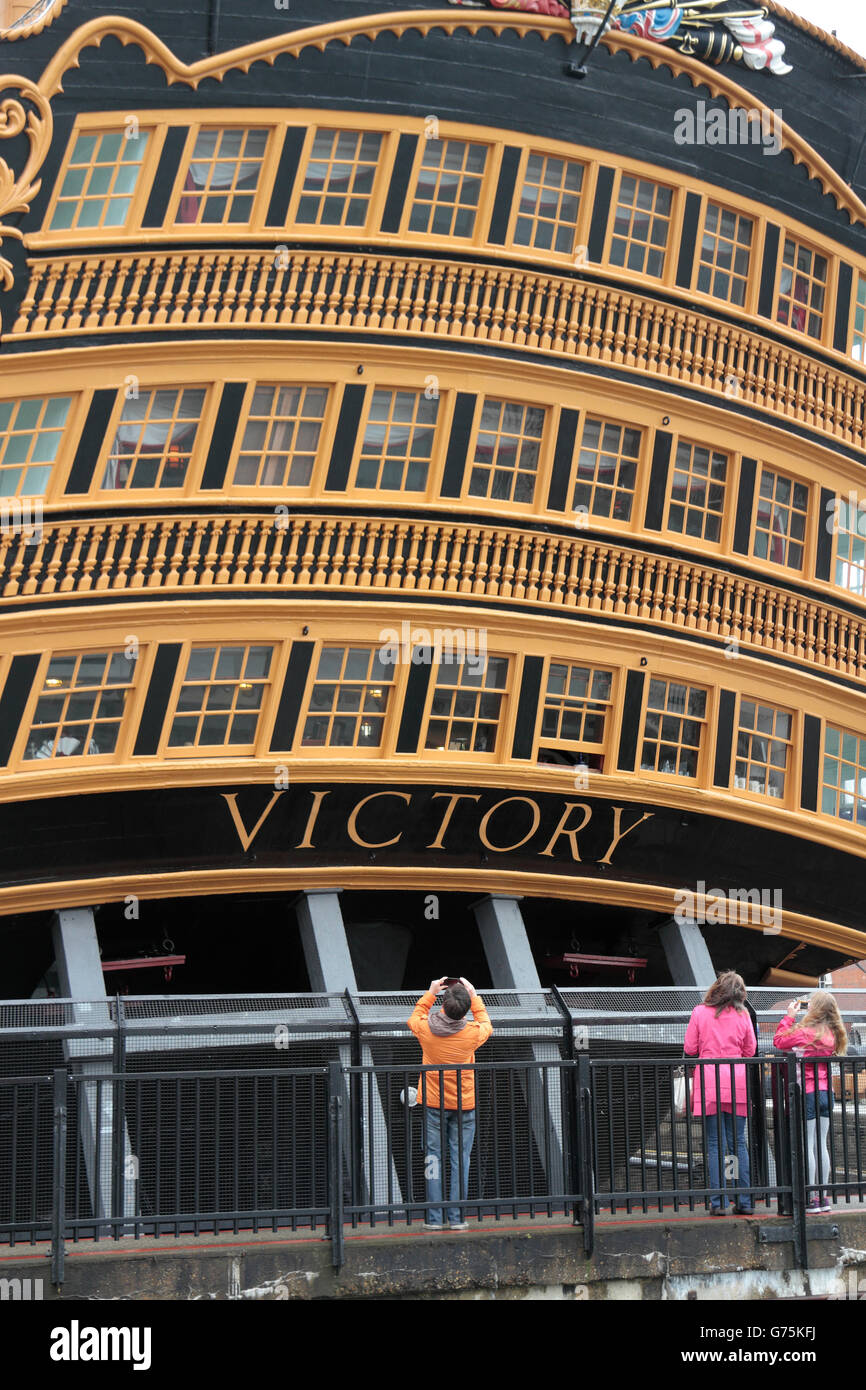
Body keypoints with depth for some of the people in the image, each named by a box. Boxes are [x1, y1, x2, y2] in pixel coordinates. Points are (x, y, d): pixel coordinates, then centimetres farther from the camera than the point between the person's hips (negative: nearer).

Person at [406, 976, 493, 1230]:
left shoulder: (425, 1029, -12)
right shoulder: (472, 1033, -13)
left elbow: (414, 1018, 14)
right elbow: (486, 1025, 13)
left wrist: (430, 994, 17)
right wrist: (474, 997, 17)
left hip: (433, 1104, 1)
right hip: (463, 1104, -1)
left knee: (433, 1158, 6)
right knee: (460, 1159, 5)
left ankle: (434, 1218, 4)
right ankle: (457, 1218, 4)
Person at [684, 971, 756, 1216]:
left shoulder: (700, 1013, -1)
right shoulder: (742, 1015, 3)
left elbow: (689, 1049, 1)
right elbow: (751, 1050, 10)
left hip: (709, 1080, -2)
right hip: (737, 1080, 2)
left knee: (715, 1144, 0)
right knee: (739, 1143, 8)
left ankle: (719, 1202, -3)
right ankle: (745, 1201, 6)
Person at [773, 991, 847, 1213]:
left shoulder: (803, 1032, -14)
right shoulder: (832, 1034, 5)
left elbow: (778, 1041, -1)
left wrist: (790, 1016, 7)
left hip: (807, 1093, -6)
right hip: (825, 1092, 7)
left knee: (807, 1145, -3)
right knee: (821, 1145, 11)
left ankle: (811, 1198, -5)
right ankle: (823, 1197, 14)